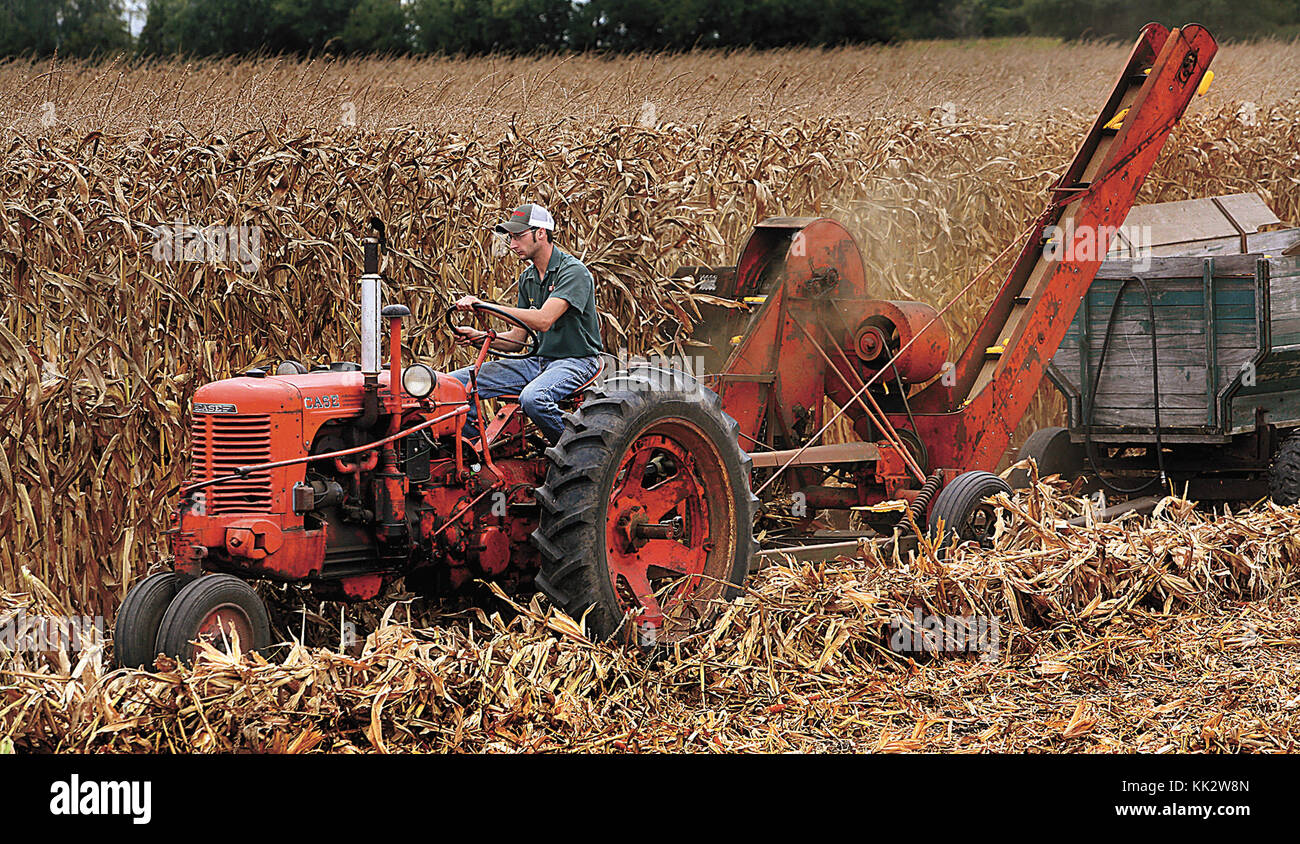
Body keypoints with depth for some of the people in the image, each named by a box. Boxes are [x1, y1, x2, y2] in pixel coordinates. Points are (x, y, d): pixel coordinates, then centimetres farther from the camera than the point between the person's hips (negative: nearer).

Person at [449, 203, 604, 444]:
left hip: (576, 361, -8)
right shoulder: (527, 278, 13)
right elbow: (517, 339, 14)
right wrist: (477, 336, -6)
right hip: (539, 360, 8)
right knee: (456, 382, -7)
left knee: (533, 398, -40)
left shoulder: (573, 271, -14)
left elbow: (543, 320, -28)